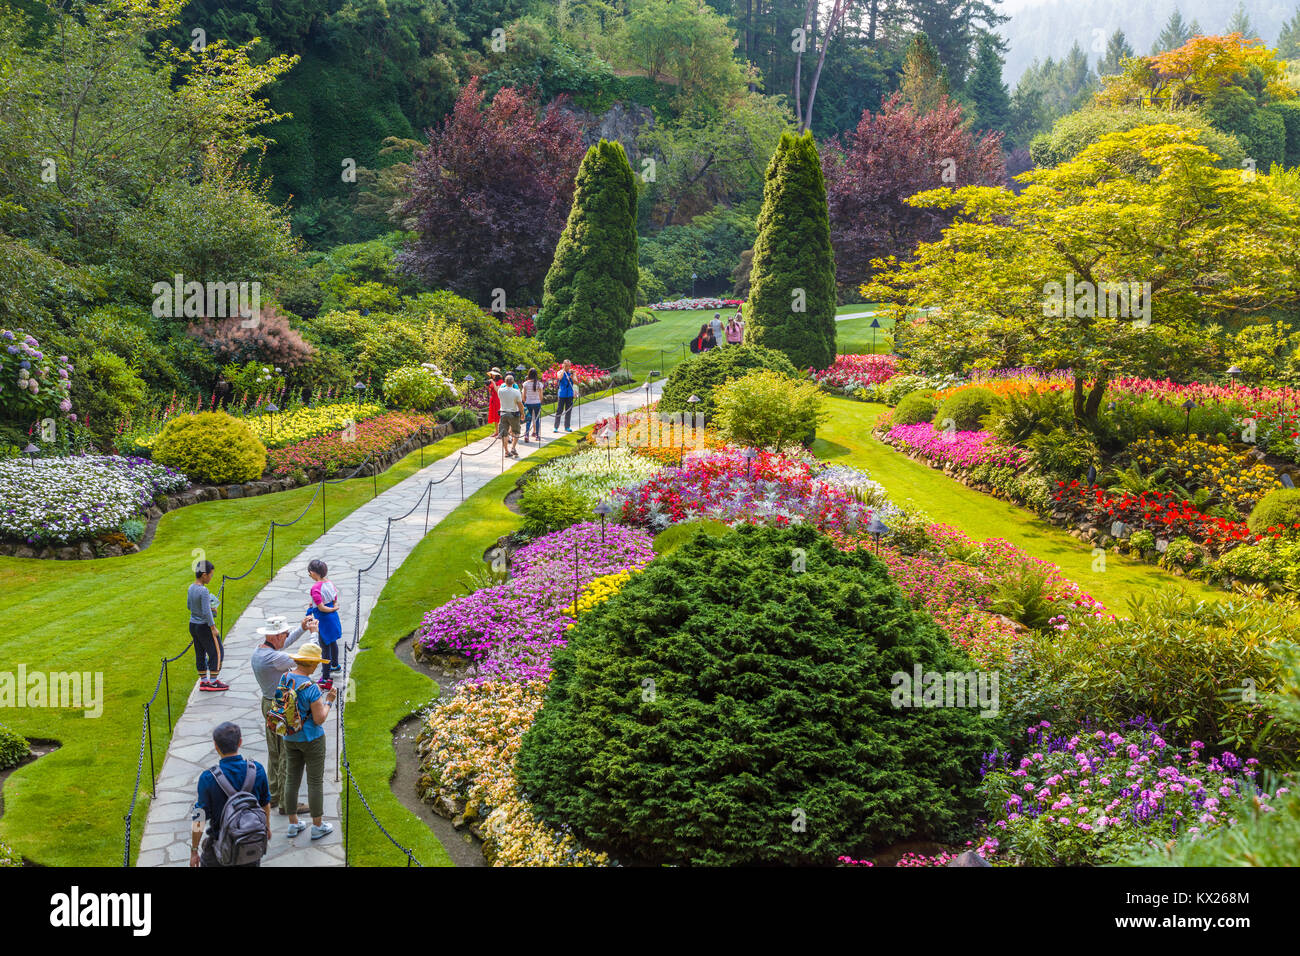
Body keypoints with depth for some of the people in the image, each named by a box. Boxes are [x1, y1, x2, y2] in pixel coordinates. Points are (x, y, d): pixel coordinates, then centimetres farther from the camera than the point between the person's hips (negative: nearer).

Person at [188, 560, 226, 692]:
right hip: (204, 627, -8)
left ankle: (203, 681, 21)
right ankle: (213, 682, 8)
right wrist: (213, 628, -15)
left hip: (193, 625, 8)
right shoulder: (204, 591, -24)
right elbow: (206, 612, -24)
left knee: (200, 654, 15)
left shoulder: (191, 588, 1)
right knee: (217, 652, 5)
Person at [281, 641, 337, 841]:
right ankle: (317, 826, 16)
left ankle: (293, 824, 23)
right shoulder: (312, 688, -25)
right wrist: (328, 701, -5)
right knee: (315, 781, 6)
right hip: (311, 739, -6)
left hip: (290, 738, 6)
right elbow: (319, 719, -21)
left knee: (292, 779, 14)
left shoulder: (284, 679, -5)